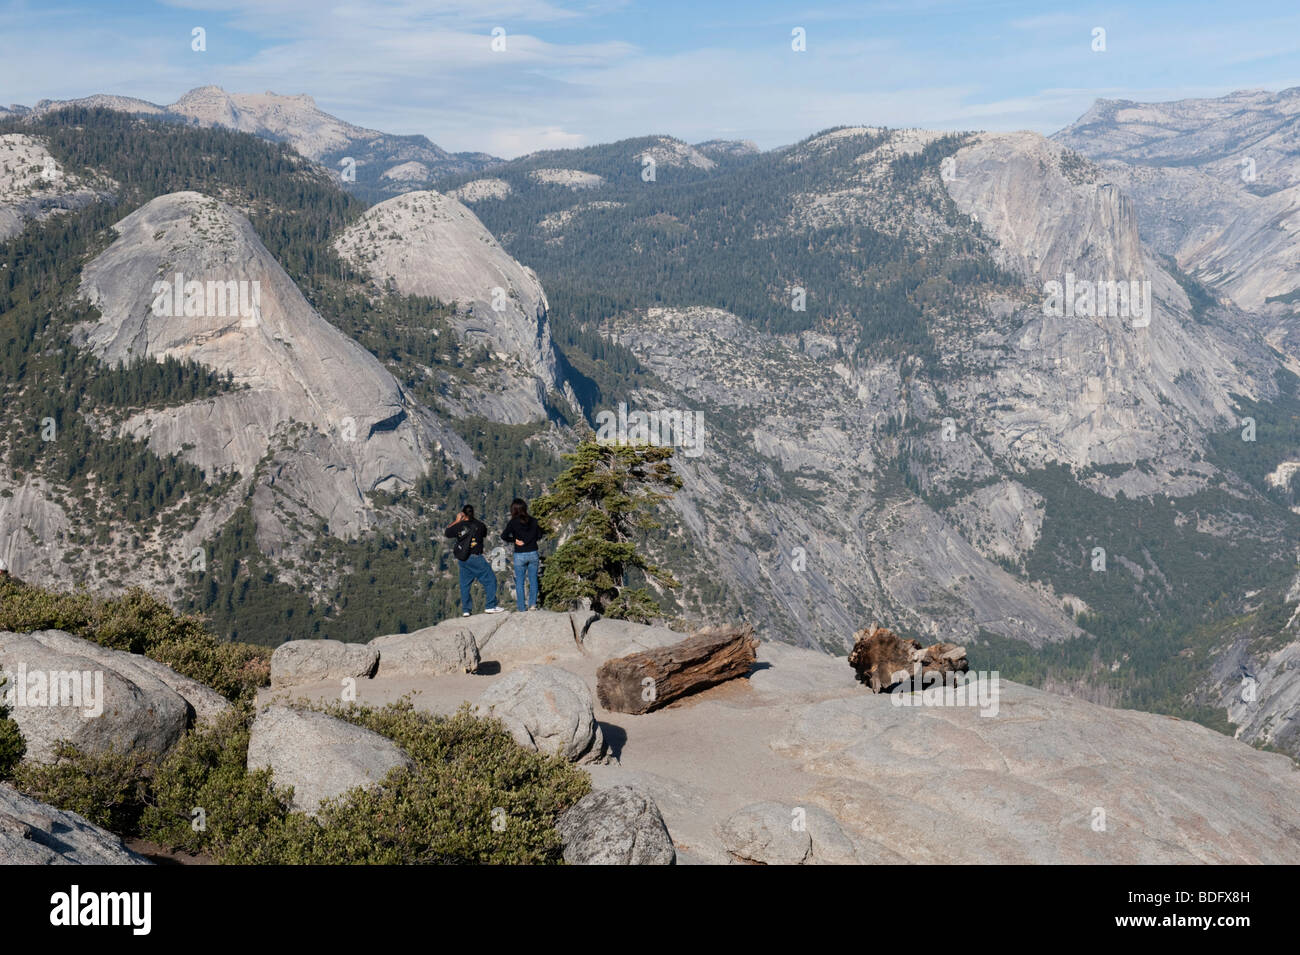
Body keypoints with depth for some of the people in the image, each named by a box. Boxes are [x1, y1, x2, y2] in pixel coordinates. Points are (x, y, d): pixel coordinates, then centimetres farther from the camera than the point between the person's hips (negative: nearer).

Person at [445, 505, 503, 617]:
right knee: (490, 580, 5)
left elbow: (445, 533, 13)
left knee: (465, 585, 13)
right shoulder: (480, 525, -6)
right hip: (476, 558, -4)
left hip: (463, 560, 4)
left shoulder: (459, 526, -2)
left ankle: (465, 610, 13)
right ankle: (491, 606, 0)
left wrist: (456, 521, 16)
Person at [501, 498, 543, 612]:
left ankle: (521, 607, 5)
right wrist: (528, 539, 10)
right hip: (533, 553, 2)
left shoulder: (513, 522, -9)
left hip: (519, 555, -2)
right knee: (533, 580, 11)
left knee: (519, 581, 6)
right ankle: (532, 604, 2)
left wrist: (514, 539, 1)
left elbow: (504, 536, -11)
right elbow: (539, 535, 8)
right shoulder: (533, 521, 0)